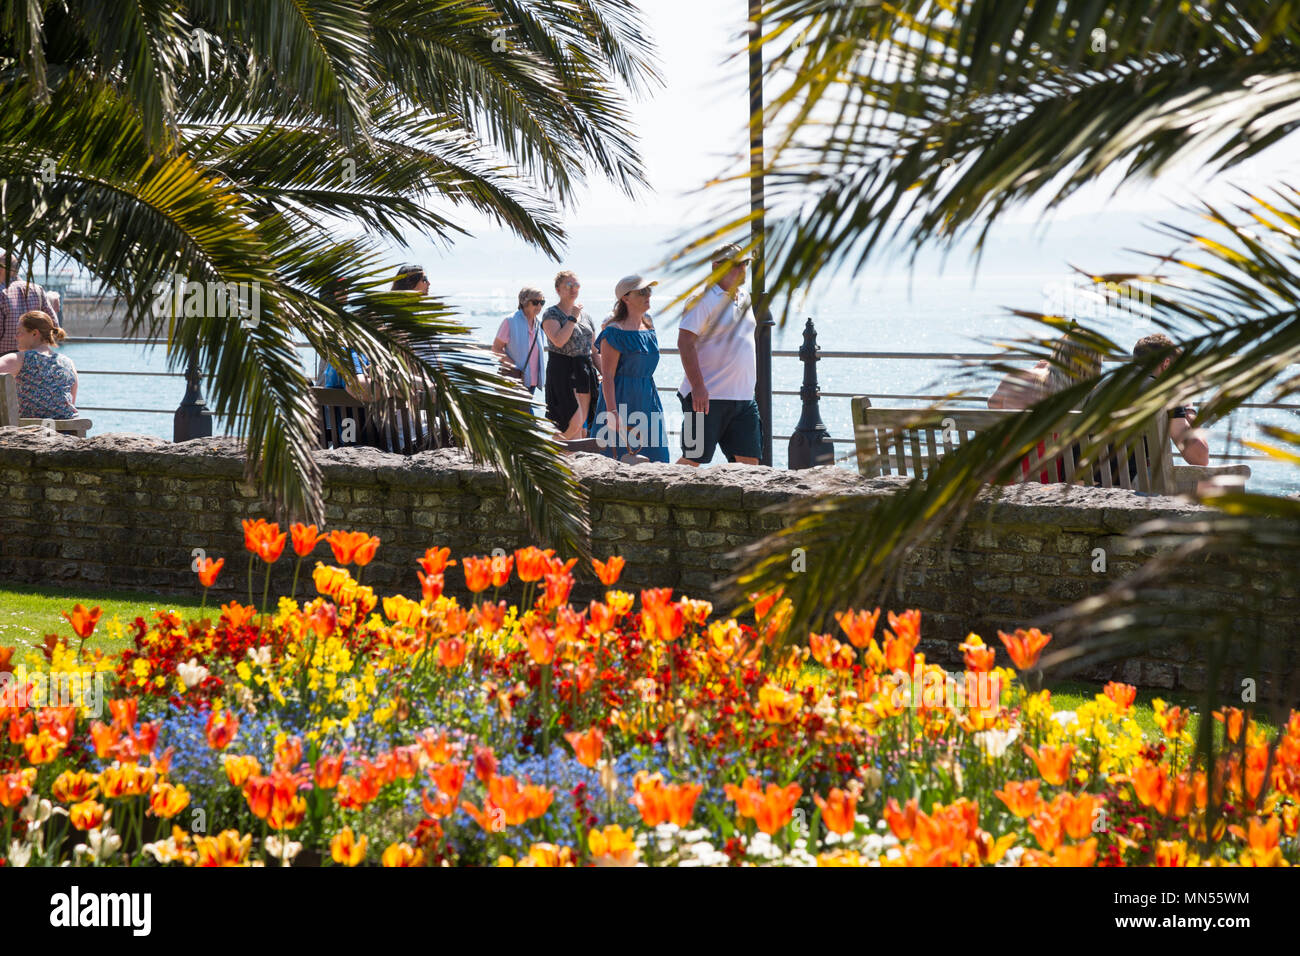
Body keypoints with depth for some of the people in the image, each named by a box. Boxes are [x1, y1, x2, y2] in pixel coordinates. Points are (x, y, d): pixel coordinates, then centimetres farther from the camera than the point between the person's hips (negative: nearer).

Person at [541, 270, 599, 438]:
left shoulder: (585, 315, 15)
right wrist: (573, 318, -14)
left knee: (580, 424, 5)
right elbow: (559, 340, -22)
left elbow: (593, 349, 20)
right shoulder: (551, 314, -4)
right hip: (562, 372, -7)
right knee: (574, 422, -14)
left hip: (585, 372, 7)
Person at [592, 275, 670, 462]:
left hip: (647, 401, 8)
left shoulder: (648, 327, 13)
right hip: (621, 400, -8)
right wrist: (612, 412, -22)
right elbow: (607, 377, -15)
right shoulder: (614, 332, -11)